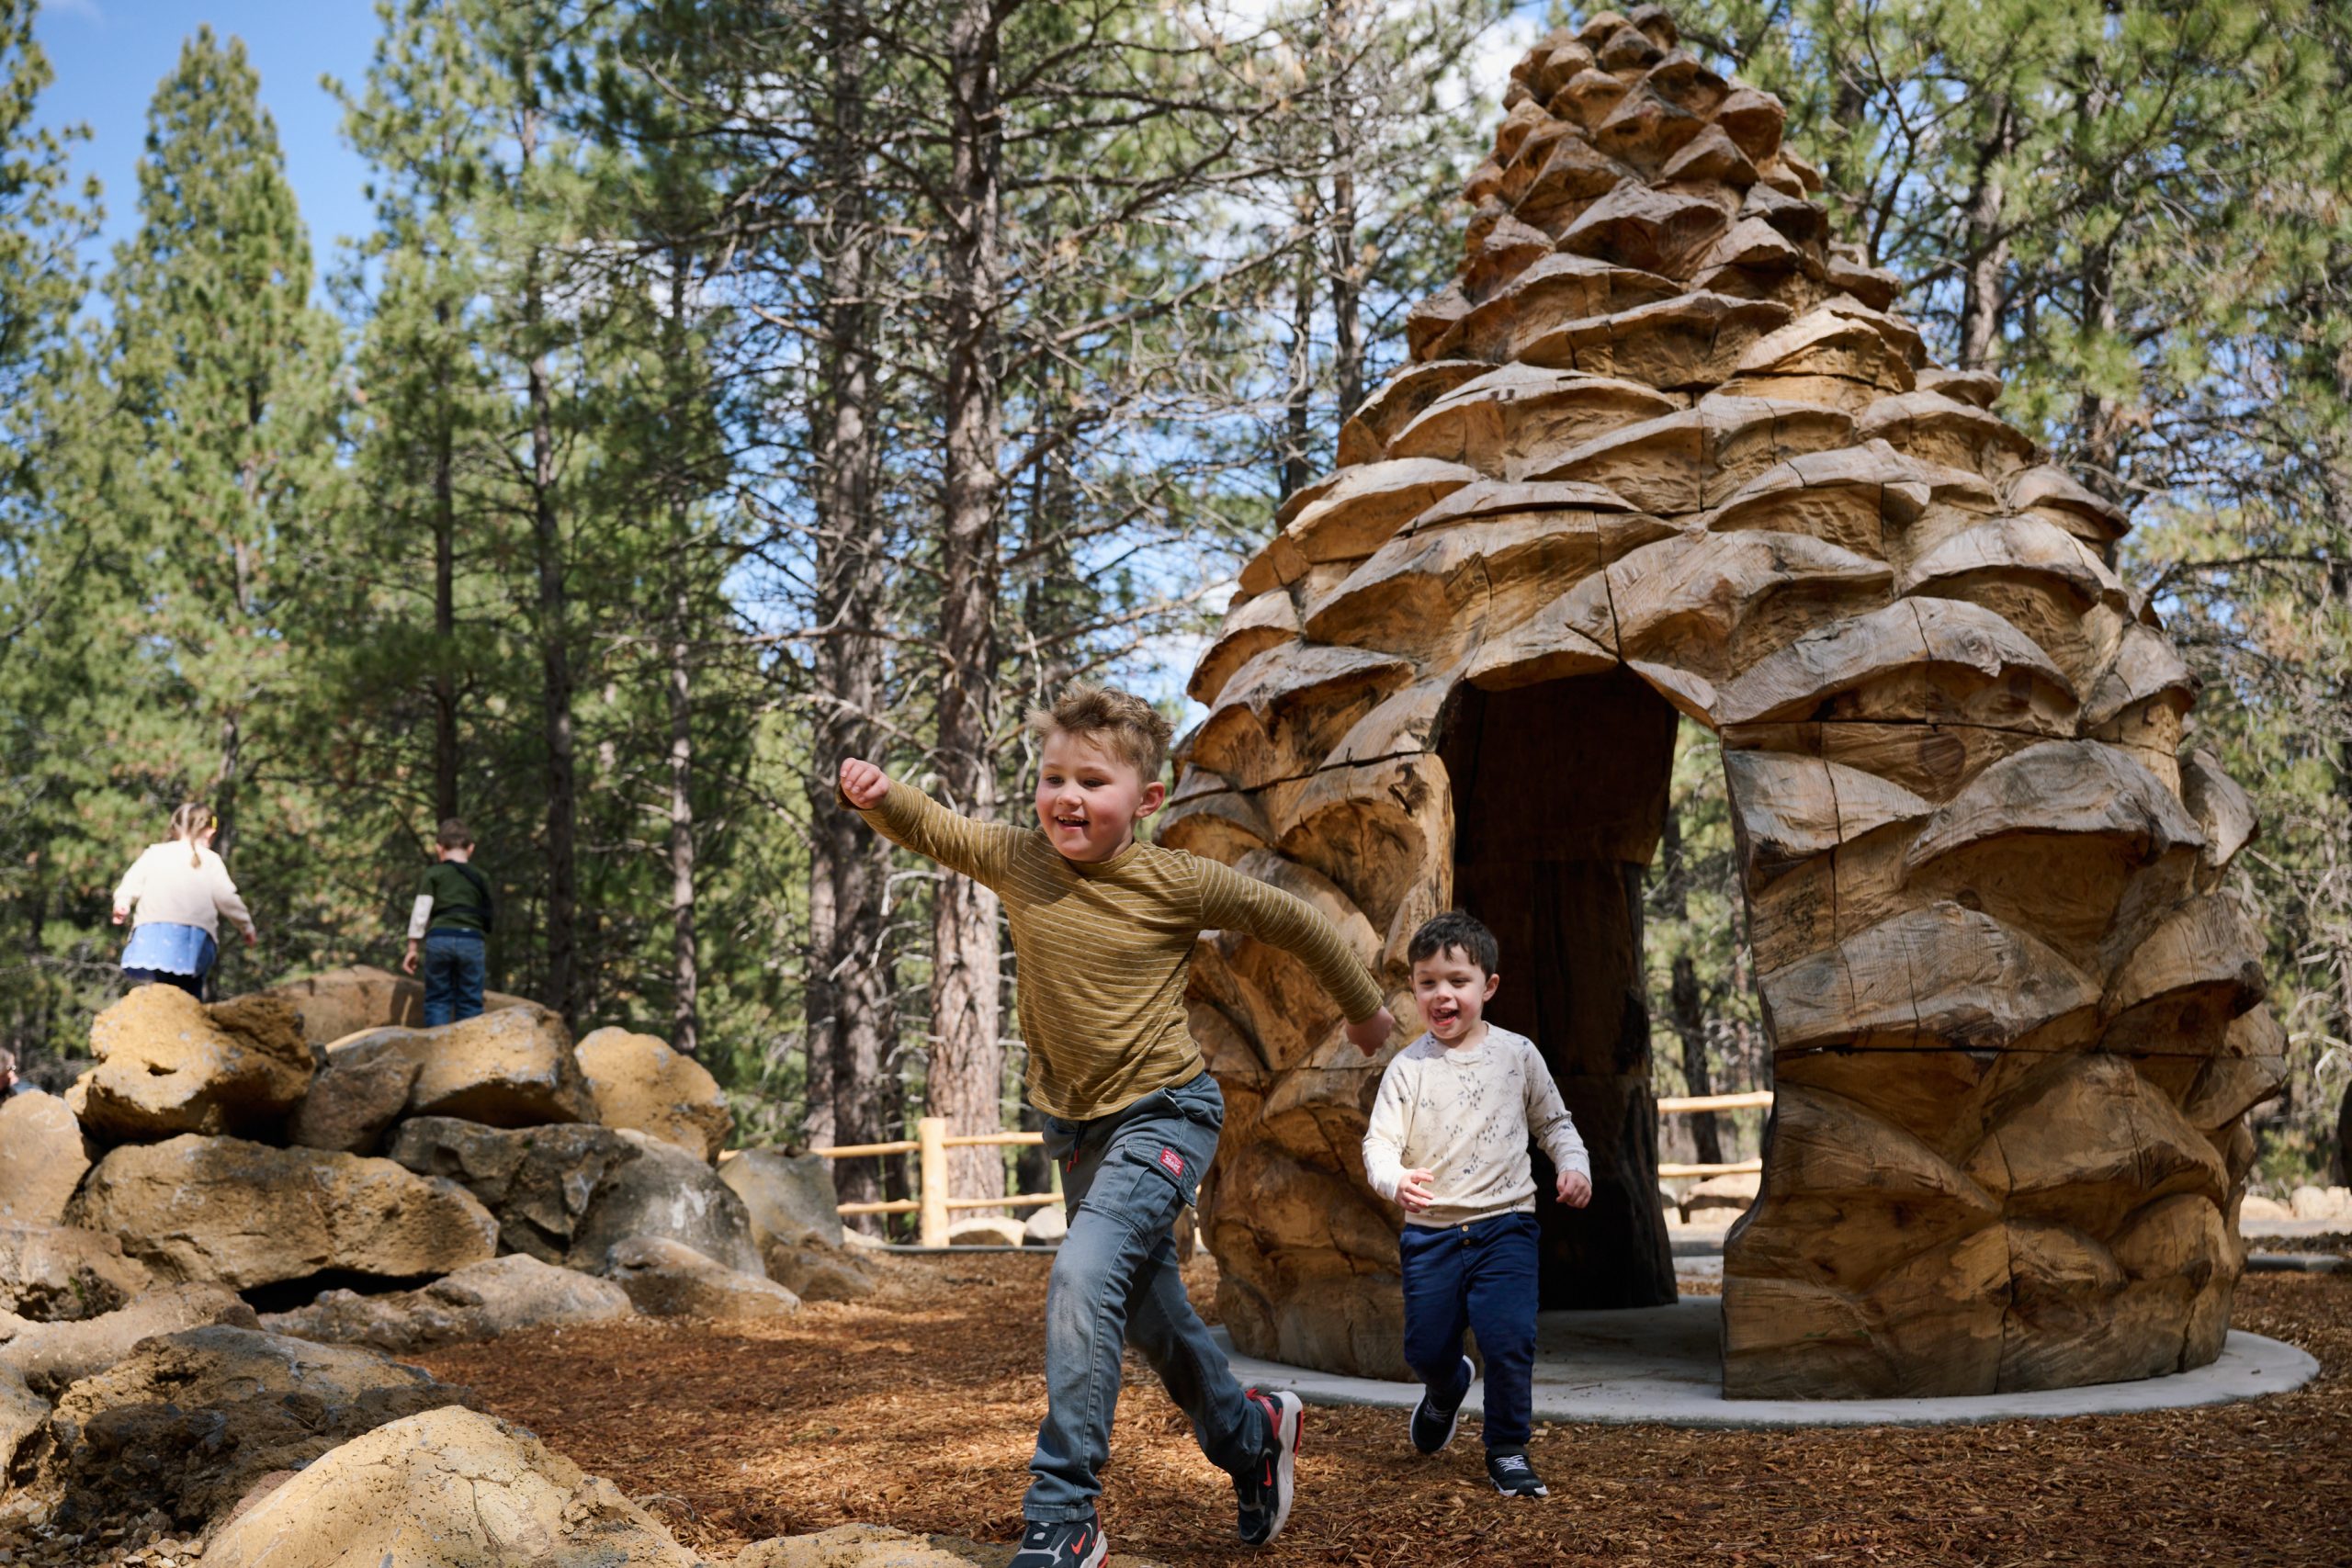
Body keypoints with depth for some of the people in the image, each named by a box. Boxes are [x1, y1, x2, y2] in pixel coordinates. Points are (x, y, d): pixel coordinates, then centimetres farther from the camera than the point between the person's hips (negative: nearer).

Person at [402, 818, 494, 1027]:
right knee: (470, 1002, 5)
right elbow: (488, 914, 15)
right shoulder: (481, 878, 11)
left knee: (437, 999, 5)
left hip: (439, 939, -1)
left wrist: (413, 947, 8)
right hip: (472, 941, 1)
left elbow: (421, 912, 2)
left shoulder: (433, 875, 5)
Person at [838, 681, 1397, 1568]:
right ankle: (1252, 1436, 45)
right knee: (1145, 1308, 19)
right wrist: (873, 793, -21)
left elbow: (1289, 921, -4)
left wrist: (1364, 1008, 9)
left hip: (1162, 1113, -6)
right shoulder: (1017, 861, -7)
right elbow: (929, 827, 3)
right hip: (1073, 1122, 6)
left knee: (1083, 1276, -27)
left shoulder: (1177, 884, -17)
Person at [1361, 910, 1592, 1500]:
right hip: (1430, 1231, 1)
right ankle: (1446, 1389, 45)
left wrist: (1574, 1165, -3)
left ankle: (1507, 1450, 7)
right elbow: (1379, 1141, -6)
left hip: (1504, 1224, -1)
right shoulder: (1408, 1068, -2)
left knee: (1510, 1340, -15)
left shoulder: (1517, 1054, 2)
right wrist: (1396, 1180, -27)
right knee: (1426, 1348, 7)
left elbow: (1553, 1122, 15)